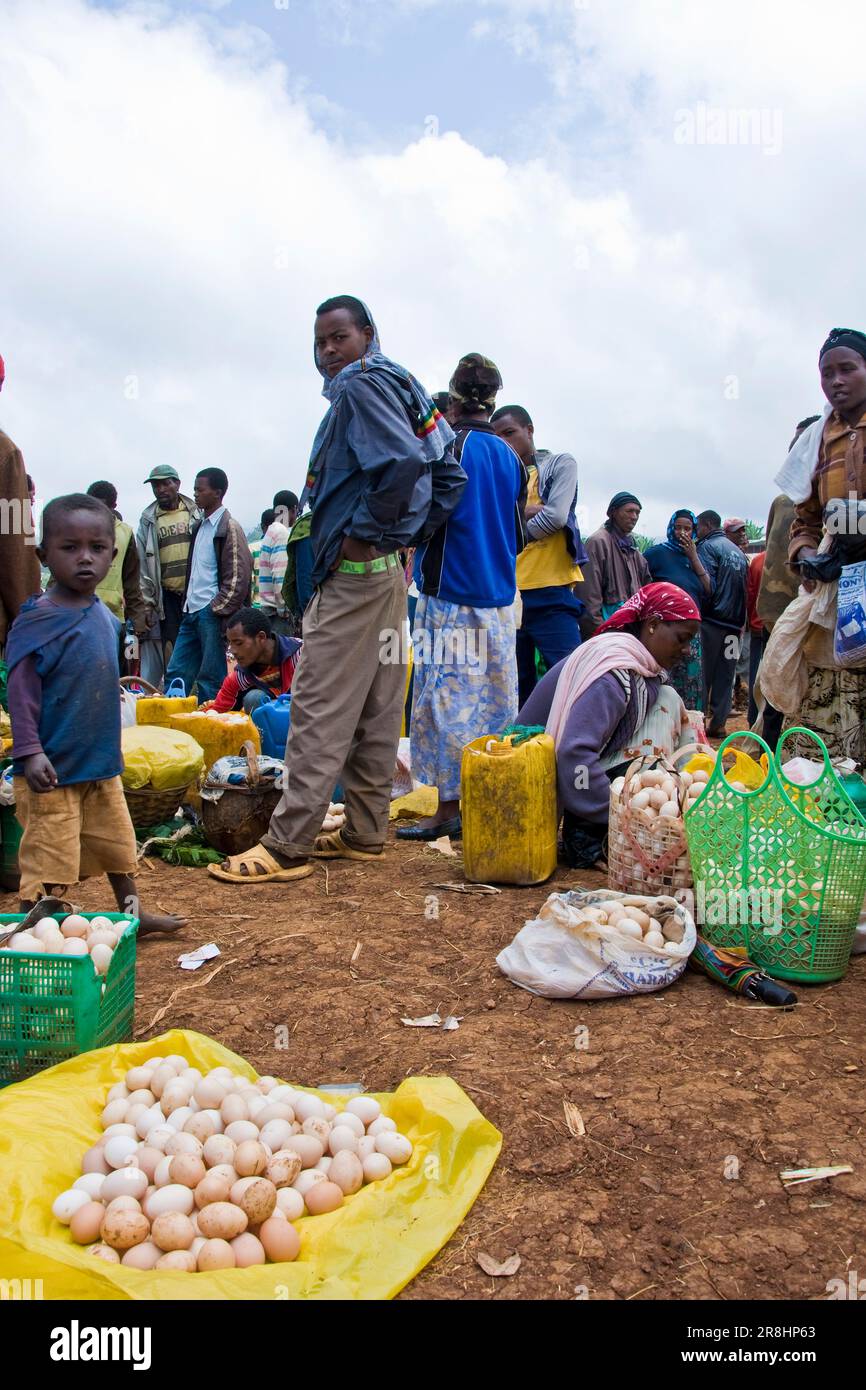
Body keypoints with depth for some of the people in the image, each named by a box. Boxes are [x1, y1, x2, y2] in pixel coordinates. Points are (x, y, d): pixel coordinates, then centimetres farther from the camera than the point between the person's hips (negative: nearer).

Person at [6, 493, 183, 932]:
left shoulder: (105, 617, 6)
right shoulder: (37, 620, -16)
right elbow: (21, 693, -17)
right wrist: (30, 752, -24)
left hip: (102, 764, 8)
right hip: (53, 768, -8)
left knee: (118, 843, 20)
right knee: (48, 857, -1)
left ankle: (132, 913, 37)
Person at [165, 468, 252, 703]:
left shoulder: (229, 528, -7)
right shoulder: (199, 526, 17)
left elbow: (238, 577, -13)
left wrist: (217, 610, -15)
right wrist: (186, 602, 15)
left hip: (212, 613, -8)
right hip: (191, 613, 8)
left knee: (211, 680, -2)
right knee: (176, 674, 8)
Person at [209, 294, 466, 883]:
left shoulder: (361, 386, -9)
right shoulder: (400, 388, 20)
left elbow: (403, 462, -26)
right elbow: (450, 478, 20)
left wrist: (366, 533, -17)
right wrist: (408, 535, 15)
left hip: (353, 570, -10)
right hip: (389, 572, 10)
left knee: (320, 710, -9)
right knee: (377, 709, 11)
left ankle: (288, 846, -5)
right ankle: (365, 833, 20)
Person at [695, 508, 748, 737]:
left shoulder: (708, 546, -7)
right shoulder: (738, 551, 15)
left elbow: (707, 585, -16)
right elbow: (745, 588, 14)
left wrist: (699, 612, -4)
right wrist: (740, 619, 15)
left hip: (712, 621, -6)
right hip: (734, 623, 6)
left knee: (703, 674, 0)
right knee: (725, 676, 9)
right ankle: (718, 723, 11)